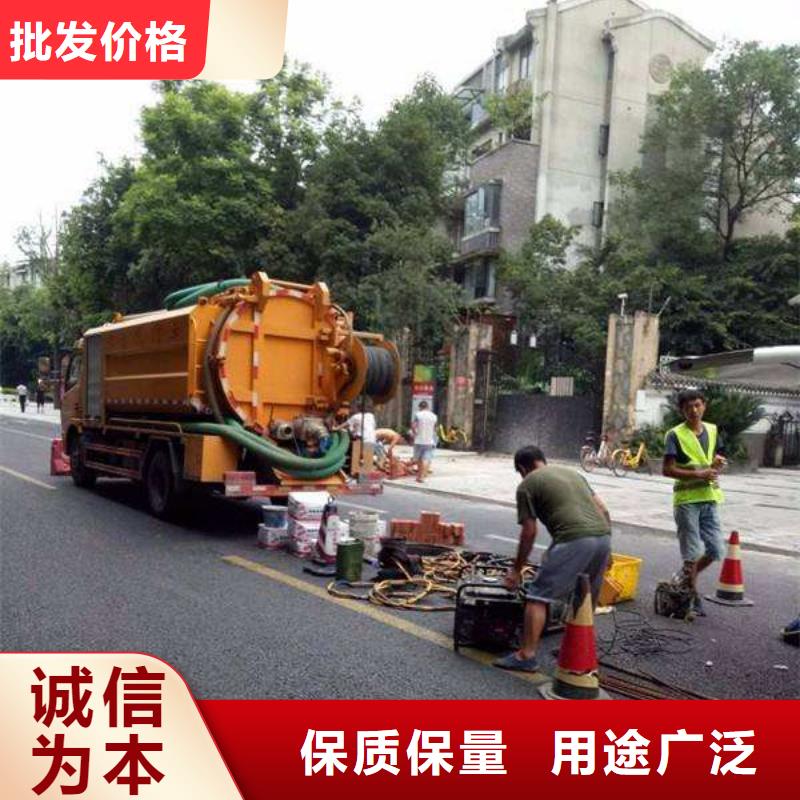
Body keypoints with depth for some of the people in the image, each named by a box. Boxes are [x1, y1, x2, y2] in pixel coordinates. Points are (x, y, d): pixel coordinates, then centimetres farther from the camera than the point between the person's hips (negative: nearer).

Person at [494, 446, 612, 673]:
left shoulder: (527, 485, 9)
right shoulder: (571, 472, 28)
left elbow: (529, 532, 7)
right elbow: (602, 508, 22)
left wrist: (516, 570, 16)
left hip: (574, 539, -7)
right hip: (603, 535, 7)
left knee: (538, 595, 1)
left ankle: (527, 656, 1)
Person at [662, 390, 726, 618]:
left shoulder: (712, 430, 10)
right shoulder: (675, 434, -8)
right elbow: (667, 470, -13)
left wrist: (718, 463, -1)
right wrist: (698, 474, -20)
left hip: (709, 498, 6)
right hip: (686, 499, -6)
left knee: (715, 551, 8)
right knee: (692, 553, 0)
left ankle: (686, 579, 30)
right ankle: (693, 598, 13)